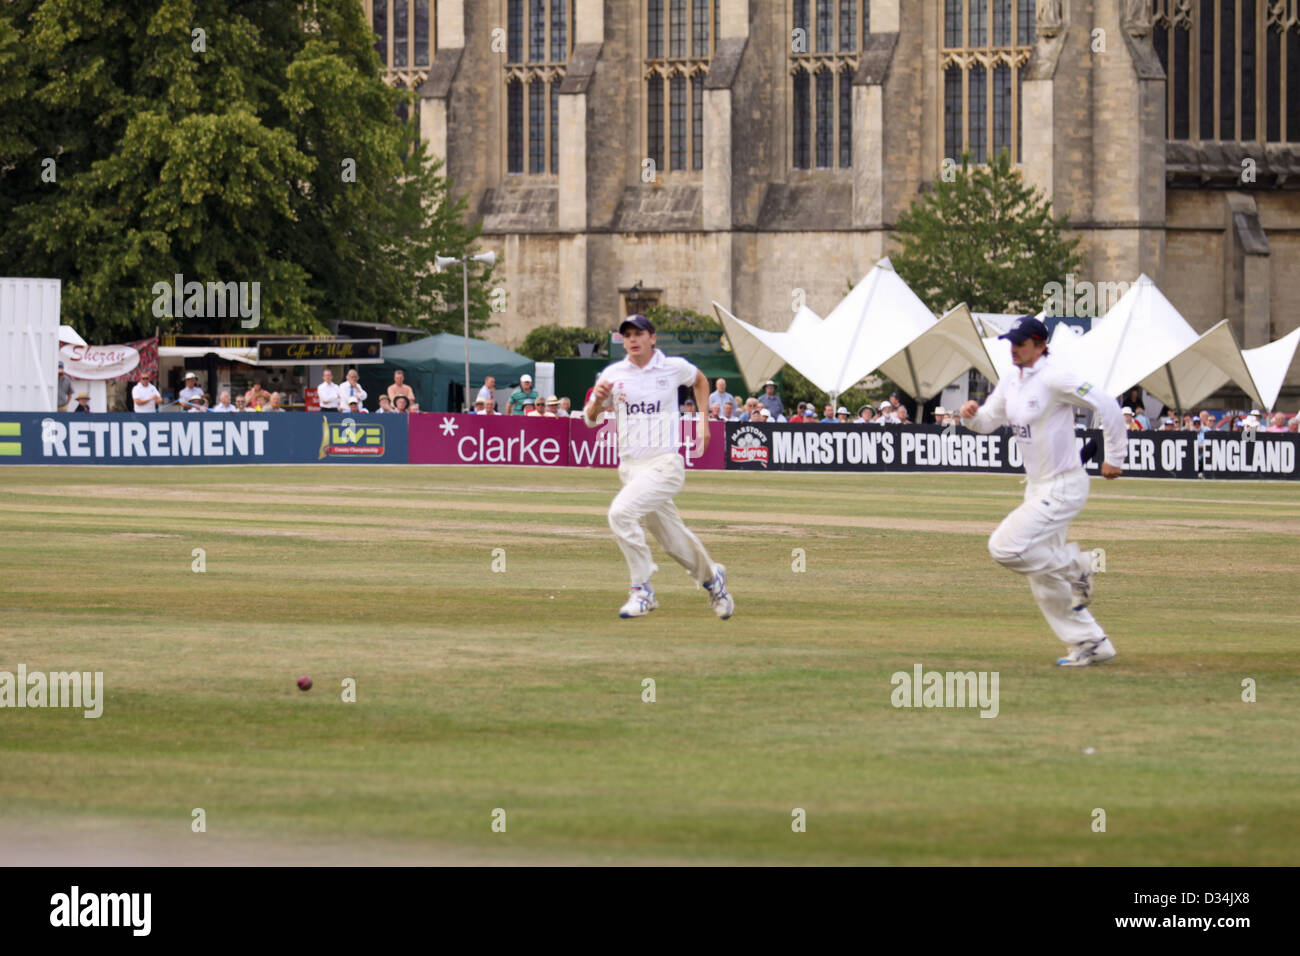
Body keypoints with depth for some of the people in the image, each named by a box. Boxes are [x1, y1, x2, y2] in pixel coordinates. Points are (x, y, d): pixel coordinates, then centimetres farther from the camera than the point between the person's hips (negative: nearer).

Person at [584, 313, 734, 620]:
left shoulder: (674, 368, 0)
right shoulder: (613, 374, 4)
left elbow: (700, 380, 23)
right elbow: (590, 419, 6)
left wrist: (704, 422, 17)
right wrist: (597, 399, -16)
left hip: (665, 465, -4)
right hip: (630, 466, 4)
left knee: (622, 512, -27)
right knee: (673, 540, 12)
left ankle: (642, 591, -18)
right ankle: (711, 577, 39)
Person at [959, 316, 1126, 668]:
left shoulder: (1054, 379, -19)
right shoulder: (1011, 382, 7)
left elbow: (1107, 406, -20)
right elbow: (989, 421, 16)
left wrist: (1115, 459, -15)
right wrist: (972, 416, -8)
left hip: (1064, 487, -9)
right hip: (1037, 487, 9)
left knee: (1006, 548, -18)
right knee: (1043, 578, 11)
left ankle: (1076, 565, 1)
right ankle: (1091, 643, 17)